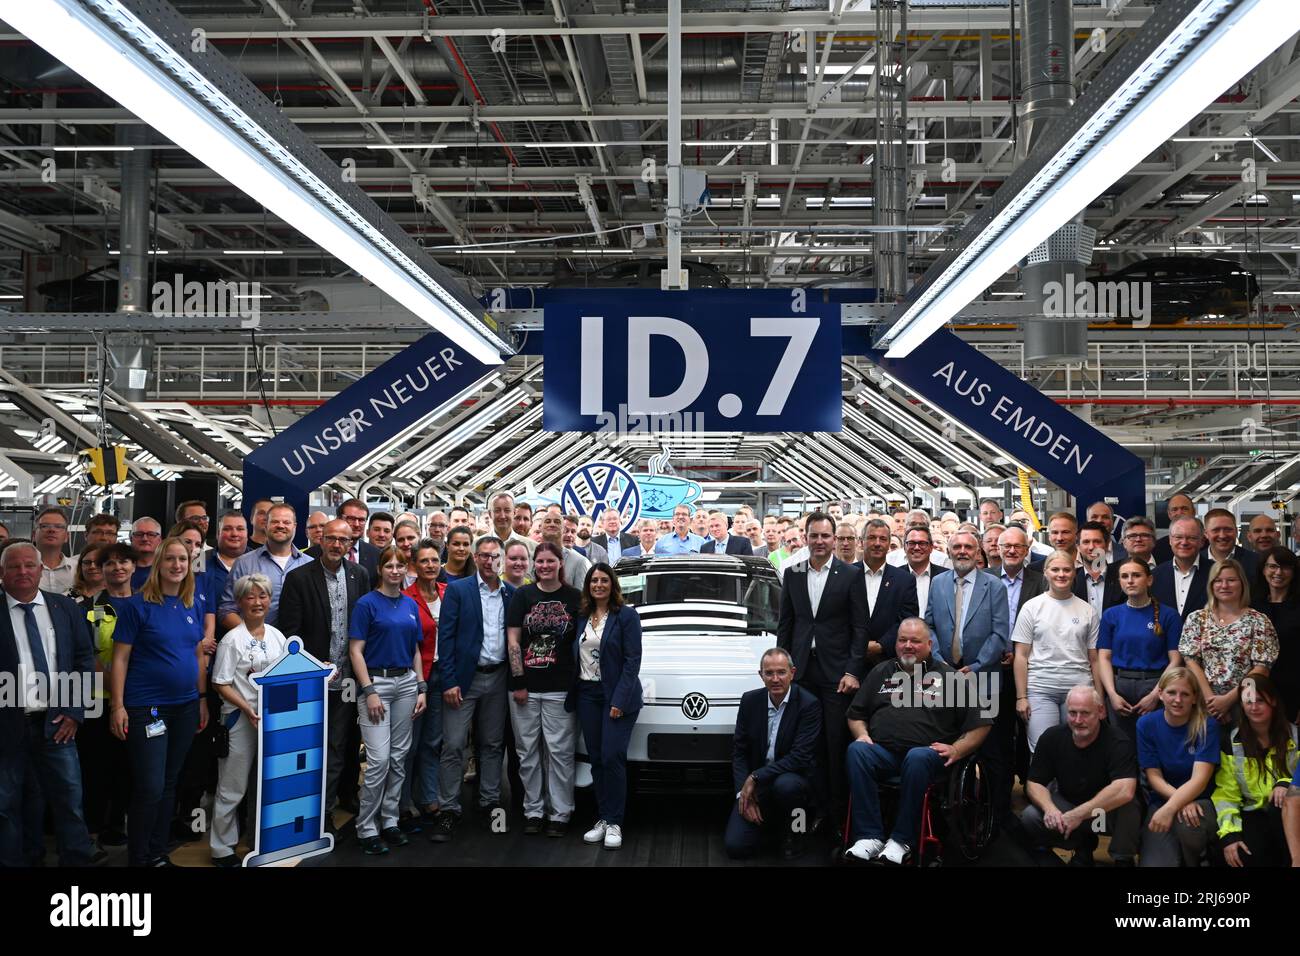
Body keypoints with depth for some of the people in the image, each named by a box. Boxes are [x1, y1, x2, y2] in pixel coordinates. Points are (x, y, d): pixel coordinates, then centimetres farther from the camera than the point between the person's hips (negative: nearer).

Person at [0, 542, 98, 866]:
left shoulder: (66, 608, 6)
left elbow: (84, 660, 8)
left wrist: (73, 711, 0)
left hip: (56, 722, 2)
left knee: (70, 799, 6)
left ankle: (77, 860, 18)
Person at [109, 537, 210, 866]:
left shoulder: (195, 605, 7)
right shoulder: (137, 605, -8)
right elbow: (120, 658, -8)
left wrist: (203, 698, 11)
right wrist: (118, 706, -11)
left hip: (186, 706, 5)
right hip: (146, 706, -5)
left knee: (170, 783, 13)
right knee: (150, 787, -4)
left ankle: (158, 852, 25)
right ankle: (138, 858, 12)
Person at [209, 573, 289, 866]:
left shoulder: (277, 636, 8)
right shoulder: (233, 639, -8)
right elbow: (221, 684, -10)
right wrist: (247, 709, -20)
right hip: (241, 719, -5)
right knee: (232, 788, 2)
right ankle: (221, 848, 15)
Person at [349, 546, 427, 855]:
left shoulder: (411, 605, 9)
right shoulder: (367, 603, -7)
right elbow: (355, 650, -10)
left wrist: (421, 688, 7)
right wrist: (370, 692, -16)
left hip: (406, 682, 6)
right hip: (375, 682, -5)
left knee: (398, 757, 8)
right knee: (378, 760, -8)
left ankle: (390, 821, 18)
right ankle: (366, 828, 3)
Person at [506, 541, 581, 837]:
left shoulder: (575, 598, 2)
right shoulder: (523, 596, 5)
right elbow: (513, 640, 3)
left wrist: (577, 683, -3)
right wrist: (518, 682, -4)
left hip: (561, 687, -1)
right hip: (524, 687, 2)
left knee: (559, 751, 0)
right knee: (528, 752, 8)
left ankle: (560, 813, 9)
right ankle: (533, 810, 19)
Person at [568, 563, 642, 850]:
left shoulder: (626, 615, -4)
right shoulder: (581, 616, 11)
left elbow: (632, 660, -9)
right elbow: (575, 657, 14)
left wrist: (620, 700, -16)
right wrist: (572, 693, 2)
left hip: (616, 695, -5)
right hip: (587, 694, 5)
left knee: (612, 758, -11)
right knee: (596, 759, 6)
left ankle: (614, 823, -2)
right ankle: (603, 818, 14)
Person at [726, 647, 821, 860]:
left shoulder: (809, 704, -14)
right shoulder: (750, 700, 0)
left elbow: (800, 757, -21)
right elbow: (739, 751, 2)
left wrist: (755, 778, -23)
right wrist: (744, 792, -11)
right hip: (754, 786, 3)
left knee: (785, 785, -39)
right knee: (735, 846, -14)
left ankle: (793, 833, -6)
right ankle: (769, 822, 19)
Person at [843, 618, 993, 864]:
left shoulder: (949, 676, 14)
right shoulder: (881, 672, 23)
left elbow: (980, 723, 9)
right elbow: (855, 715, 26)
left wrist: (957, 749, -5)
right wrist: (861, 734, 5)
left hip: (926, 753, -2)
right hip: (881, 752, 3)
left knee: (917, 757, -38)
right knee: (856, 750, -31)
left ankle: (902, 840, -26)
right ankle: (869, 836, -30)